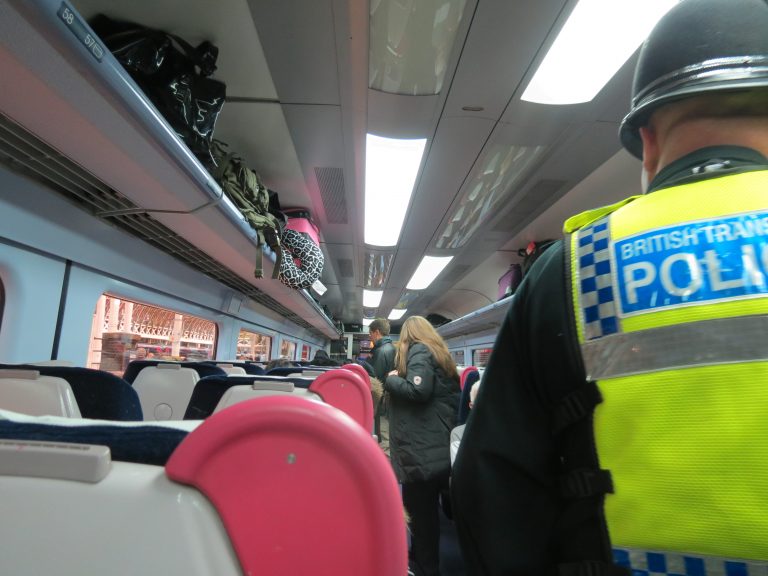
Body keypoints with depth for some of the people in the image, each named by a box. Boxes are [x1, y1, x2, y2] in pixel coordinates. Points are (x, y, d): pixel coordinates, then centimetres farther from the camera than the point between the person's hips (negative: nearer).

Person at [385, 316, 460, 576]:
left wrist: (390, 379, -9)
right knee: (425, 507, 20)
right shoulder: (439, 353, 18)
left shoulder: (418, 351, -8)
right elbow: (453, 395, 19)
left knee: (420, 509, 1)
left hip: (422, 451, -9)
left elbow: (417, 390, -24)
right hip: (438, 447, 9)